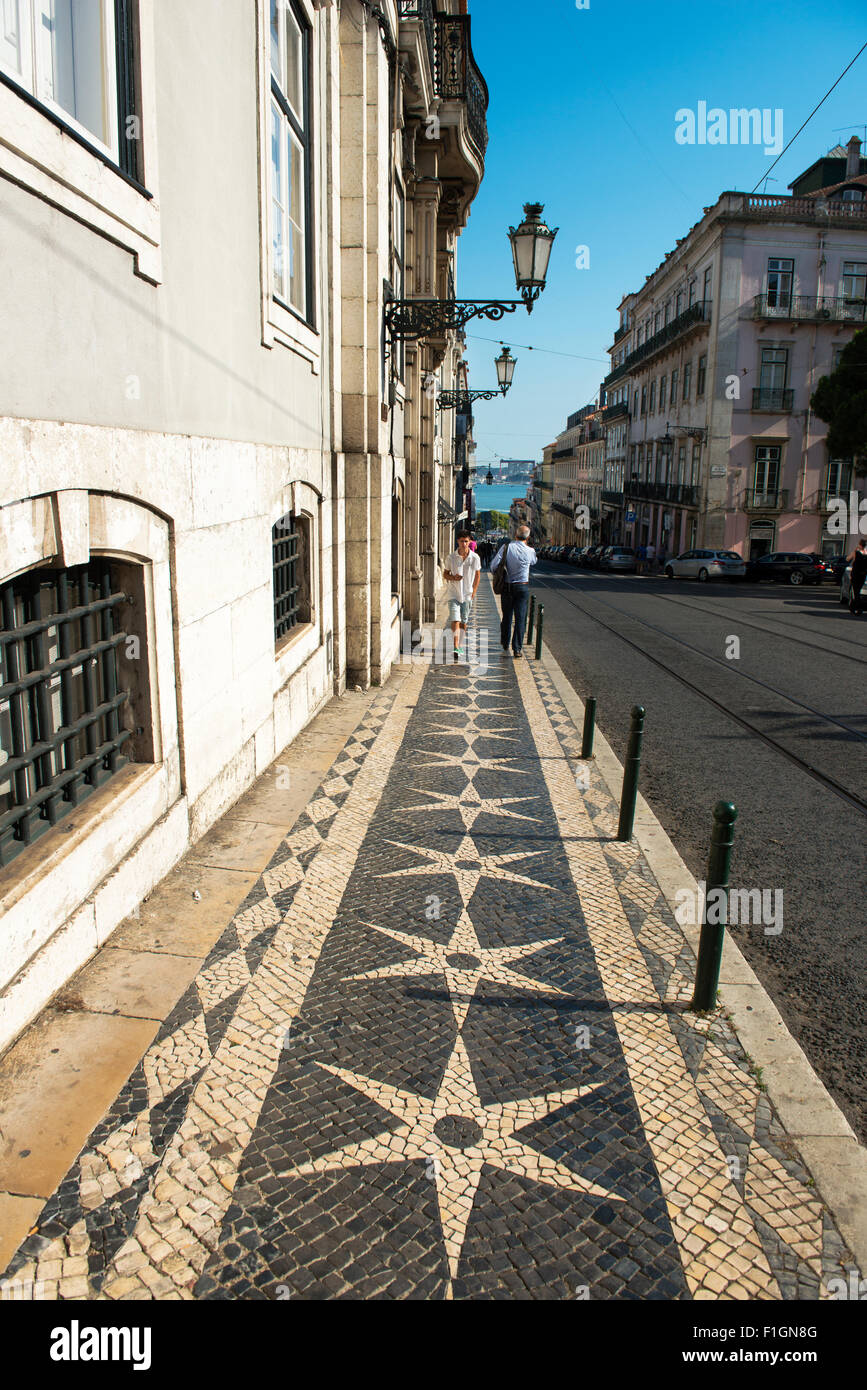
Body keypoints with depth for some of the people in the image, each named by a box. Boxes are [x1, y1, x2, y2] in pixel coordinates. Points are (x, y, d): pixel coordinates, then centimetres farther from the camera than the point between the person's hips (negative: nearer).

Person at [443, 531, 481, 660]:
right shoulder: (451, 557, -4)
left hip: (467, 595, 1)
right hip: (454, 594, -1)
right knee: (455, 620, -12)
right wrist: (453, 578, -14)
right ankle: (456, 648, -16)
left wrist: (473, 591, 6)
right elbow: (445, 573, 8)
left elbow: (478, 574, 10)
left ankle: (460, 645, 27)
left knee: (463, 622, 10)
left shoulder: (475, 558, -3)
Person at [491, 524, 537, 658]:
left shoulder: (507, 547, -7)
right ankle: (517, 649, -3)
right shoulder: (530, 551, -7)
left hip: (507, 586, 2)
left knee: (507, 616, 17)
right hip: (522, 587, -2)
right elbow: (534, 561, 17)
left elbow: (494, 565, -10)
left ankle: (505, 644, 32)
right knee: (520, 618, 2)